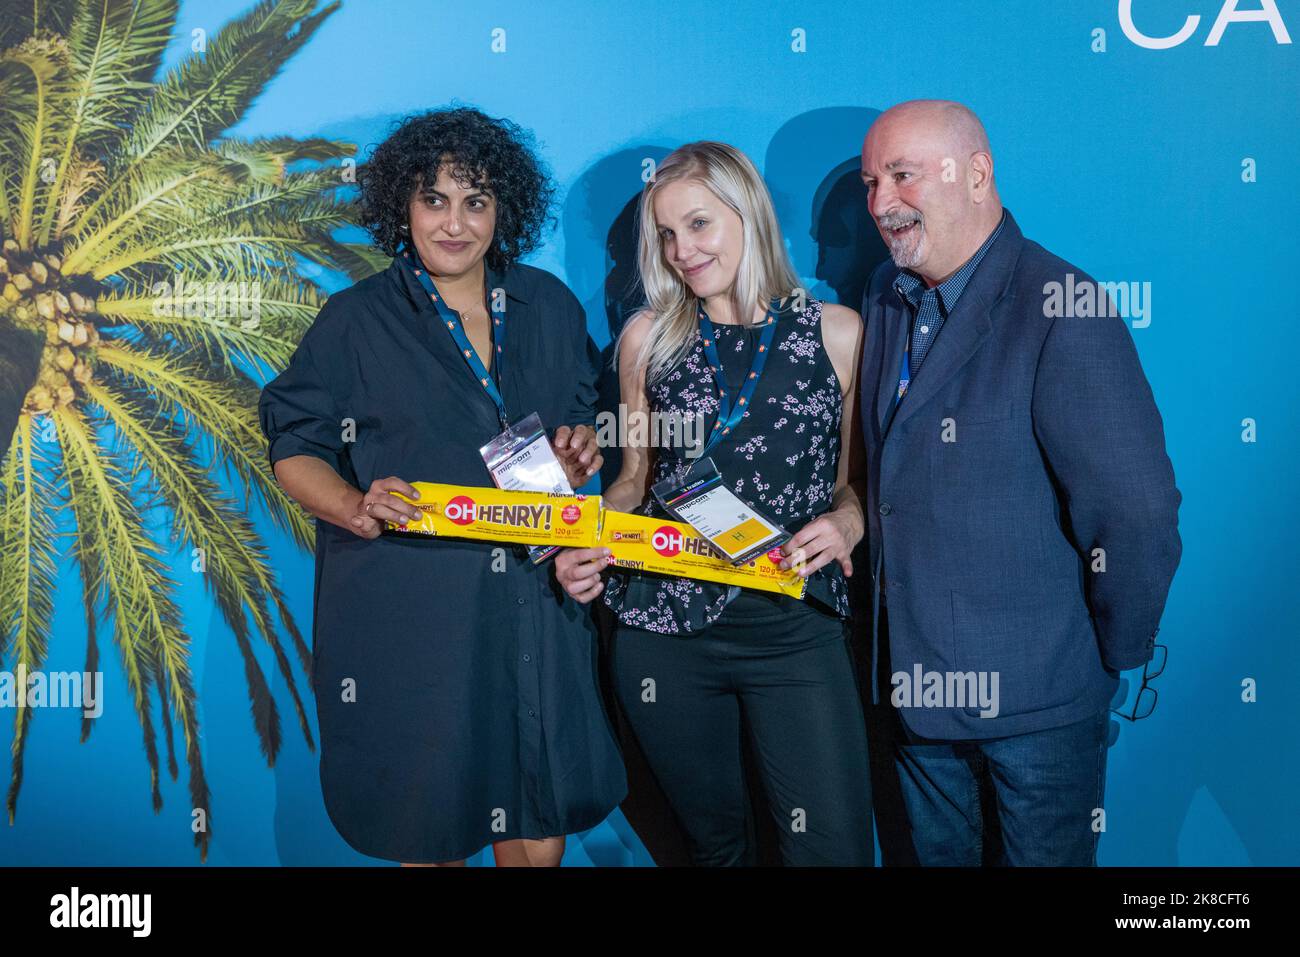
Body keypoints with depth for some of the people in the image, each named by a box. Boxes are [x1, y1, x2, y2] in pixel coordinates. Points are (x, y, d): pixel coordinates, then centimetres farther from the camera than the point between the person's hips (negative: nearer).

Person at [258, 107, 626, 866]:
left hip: (532, 612, 3)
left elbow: (579, 420, 20)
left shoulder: (550, 307, 8)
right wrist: (358, 508, -20)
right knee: (428, 832, 7)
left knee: (540, 829, 7)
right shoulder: (356, 321, -1)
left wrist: (580, 451, -4)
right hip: (405, 619, -2)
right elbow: (295, 450, 0)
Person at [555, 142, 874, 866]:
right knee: (715, 841, 16)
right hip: (665, 629, 2)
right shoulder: (649, 338, 7)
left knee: (834, 847, -5)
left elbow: (859, 476, 9)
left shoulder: (838, 333, 2)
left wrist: (846, 523, -13)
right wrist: (585, 548, -3)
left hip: (798, 627, -1)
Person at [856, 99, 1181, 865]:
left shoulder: (1064, 314, -20)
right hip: (915, 682, 7)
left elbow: (1139, 519, -22)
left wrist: (1110, 657, -11)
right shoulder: (886, 301, 5)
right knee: (936, 853, 21)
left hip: (1036, 697, -6)